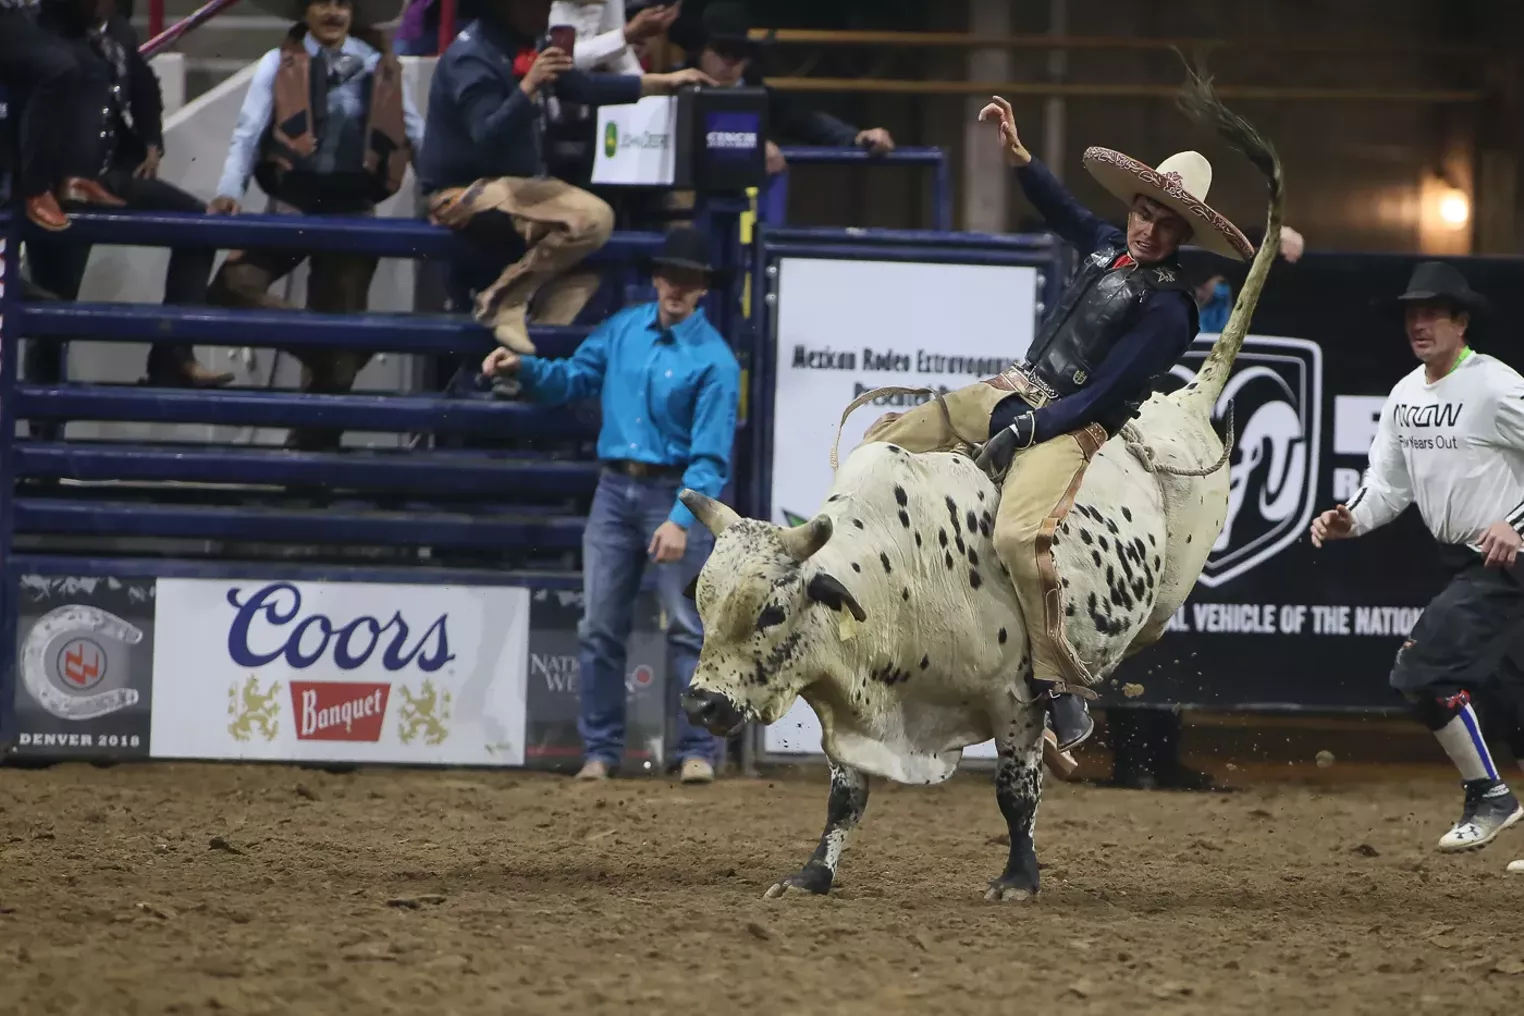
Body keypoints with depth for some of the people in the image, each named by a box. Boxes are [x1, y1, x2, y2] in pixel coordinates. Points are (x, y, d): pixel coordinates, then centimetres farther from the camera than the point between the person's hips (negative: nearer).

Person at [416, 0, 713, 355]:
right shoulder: (471, 58, -18)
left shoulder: (520, 48, 10)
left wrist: (665, 82, 21)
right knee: (589, 219, -25)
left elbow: (585, 87, 21)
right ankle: (502, 301, -17)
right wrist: (528, 86, -39)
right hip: (466, 193, -10)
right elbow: (487, 138, -29)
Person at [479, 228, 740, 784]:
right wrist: (523, 367, -3)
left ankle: (697, 751, -1)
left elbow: (711, 455, -15)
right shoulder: (623, 330, 7)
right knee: (600, 627, 6)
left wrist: (681, 520, -25)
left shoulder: (713, 360, -10)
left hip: (676, 493, -5)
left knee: (686, 628, -4)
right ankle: (601, 750, 12)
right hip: (615, 488, 5)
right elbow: (572, 379, 17)